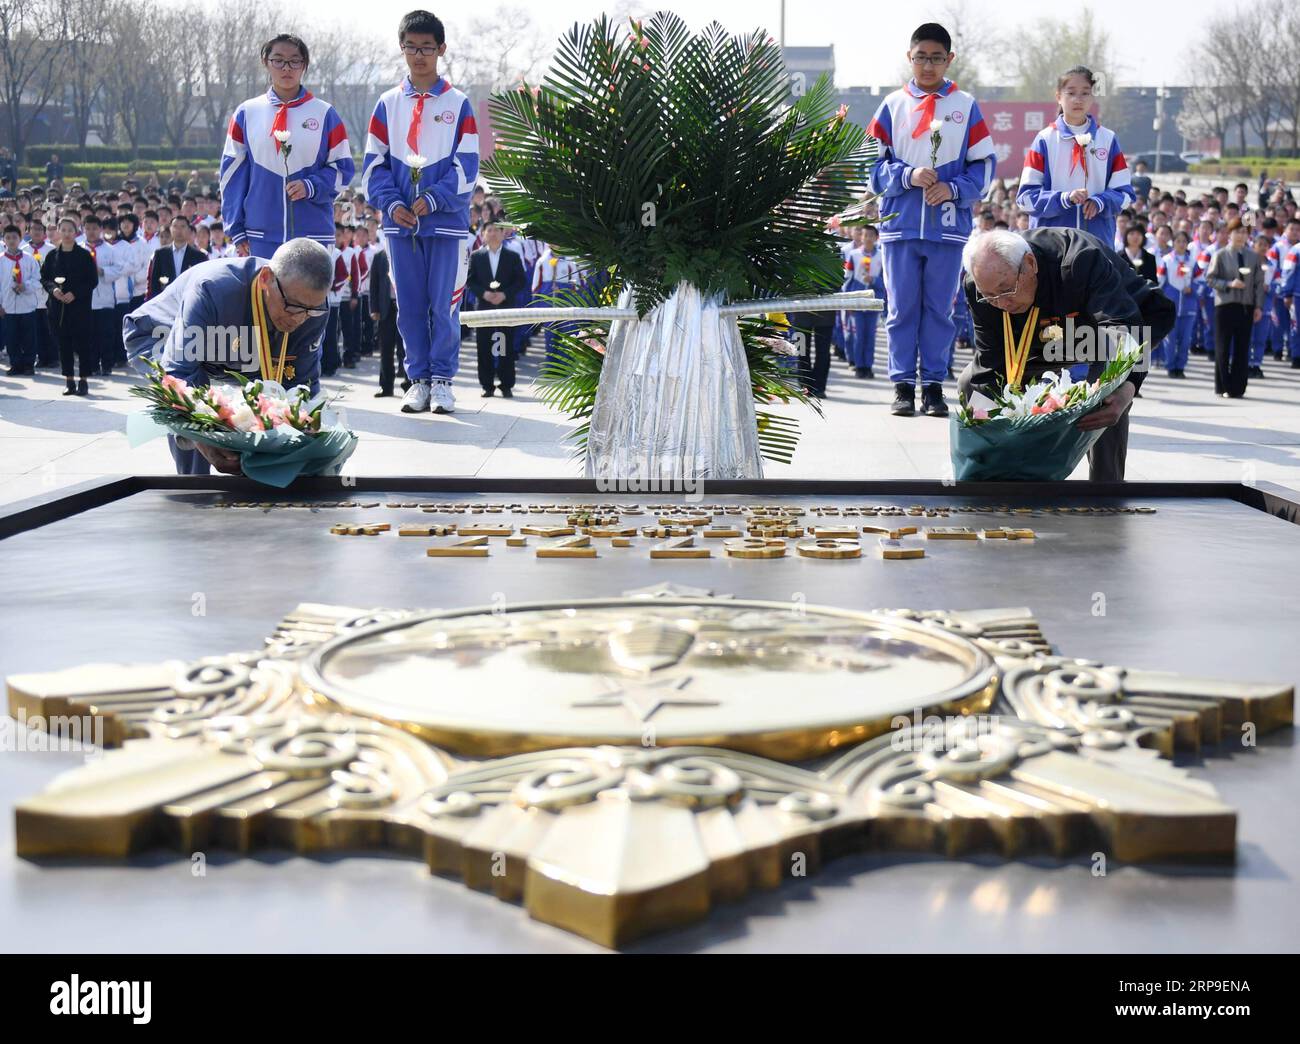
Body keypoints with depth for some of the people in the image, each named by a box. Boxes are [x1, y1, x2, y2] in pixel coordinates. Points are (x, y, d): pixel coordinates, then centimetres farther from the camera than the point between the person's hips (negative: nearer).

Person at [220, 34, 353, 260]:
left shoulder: (325, 114, 4)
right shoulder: (247, 113, 7)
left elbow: (343, 167, 6)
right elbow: (232, 175, 8)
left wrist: (311, 187, -13)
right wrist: (237, 231, 3)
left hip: (312, 232, -1)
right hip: (261, 234, 1)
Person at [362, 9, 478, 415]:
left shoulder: (457, 104, 1)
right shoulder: (388, 103, 8)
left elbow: (467, 165, -3)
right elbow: (374, 162, 7)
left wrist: (432, 199, -13)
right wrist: (391, 203, -8)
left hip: (447, 221, -2)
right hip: (400, 222, 2)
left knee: (445, 304, -2)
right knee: (410, 305, 5)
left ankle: (442, 379, 8)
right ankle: (418, 379, 13)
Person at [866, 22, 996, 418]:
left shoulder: (965, 106, 5)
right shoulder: (893, 105, 6)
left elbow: (983, 167, 4)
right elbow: (874, 165, 3)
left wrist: (953, 189, -13)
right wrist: (908, 176, -14)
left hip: (949, 226, 0)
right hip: (901, 225, 0)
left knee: (939, 308, 4)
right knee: (902, 308, 3)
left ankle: (934, 386, 10)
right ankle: (903, 386, 8)